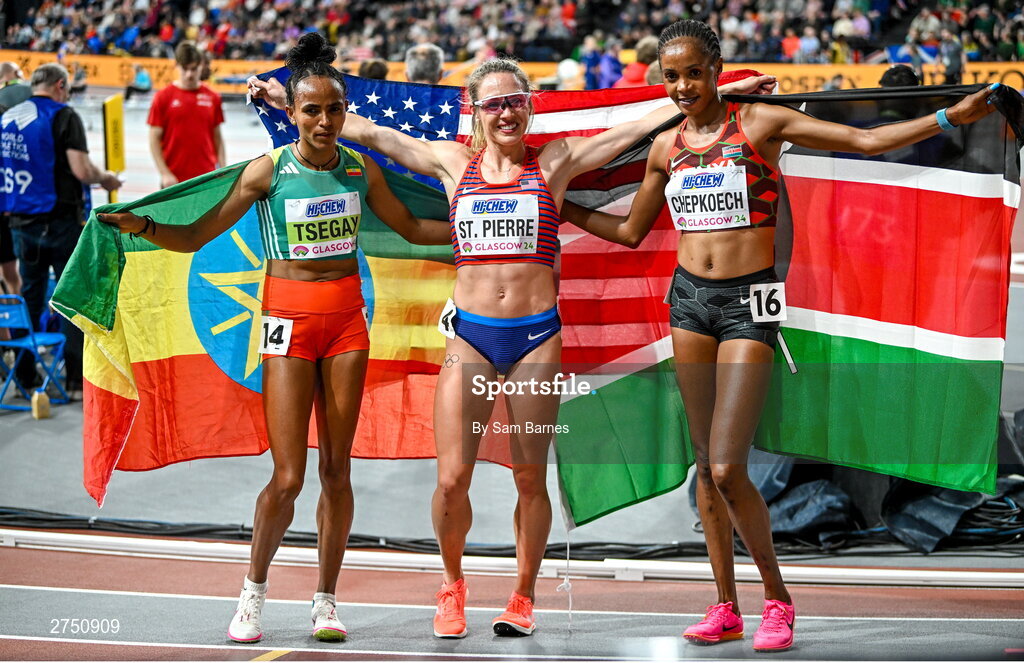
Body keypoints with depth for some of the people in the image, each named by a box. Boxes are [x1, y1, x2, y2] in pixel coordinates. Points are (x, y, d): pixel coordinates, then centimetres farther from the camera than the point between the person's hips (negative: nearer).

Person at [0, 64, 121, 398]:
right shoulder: (64, 116, -10)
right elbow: (81, 170, -17)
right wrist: (106, 178, 2)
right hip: (60, 219, -6)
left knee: (29, 295, 15)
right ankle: (78, 379, 0)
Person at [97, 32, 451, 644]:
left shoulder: (361, 168, 4)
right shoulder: (268, 171, -6)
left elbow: (413, 227, 19)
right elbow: (196, 236, -3)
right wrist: (141, 226, -18)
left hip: (347, 317, 3)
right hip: (290, 318, -3)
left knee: (336, 467, 5)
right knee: (288, 478, -7)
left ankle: (327, 599, 17)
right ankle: (254, 592, 13)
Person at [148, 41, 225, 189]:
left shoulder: (212, 98, 3)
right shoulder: (164, 97, -4)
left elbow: (217, 137, 9)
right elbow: (154, 139, -3)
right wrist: (165, 174, -11)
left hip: (206, 178, 2)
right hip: (174, 179, -2)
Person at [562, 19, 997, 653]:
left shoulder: (760, 121, -2)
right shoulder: (666, 147, 11)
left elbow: (865, 140, -2)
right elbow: (631, 231, 24)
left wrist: (949, 117, -9)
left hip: (750, 303, -5)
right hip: (690, 298, 5)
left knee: (728, 468, -14)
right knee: (706, 463, 6)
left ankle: (778, 598, 4)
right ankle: (726, 607, 16)